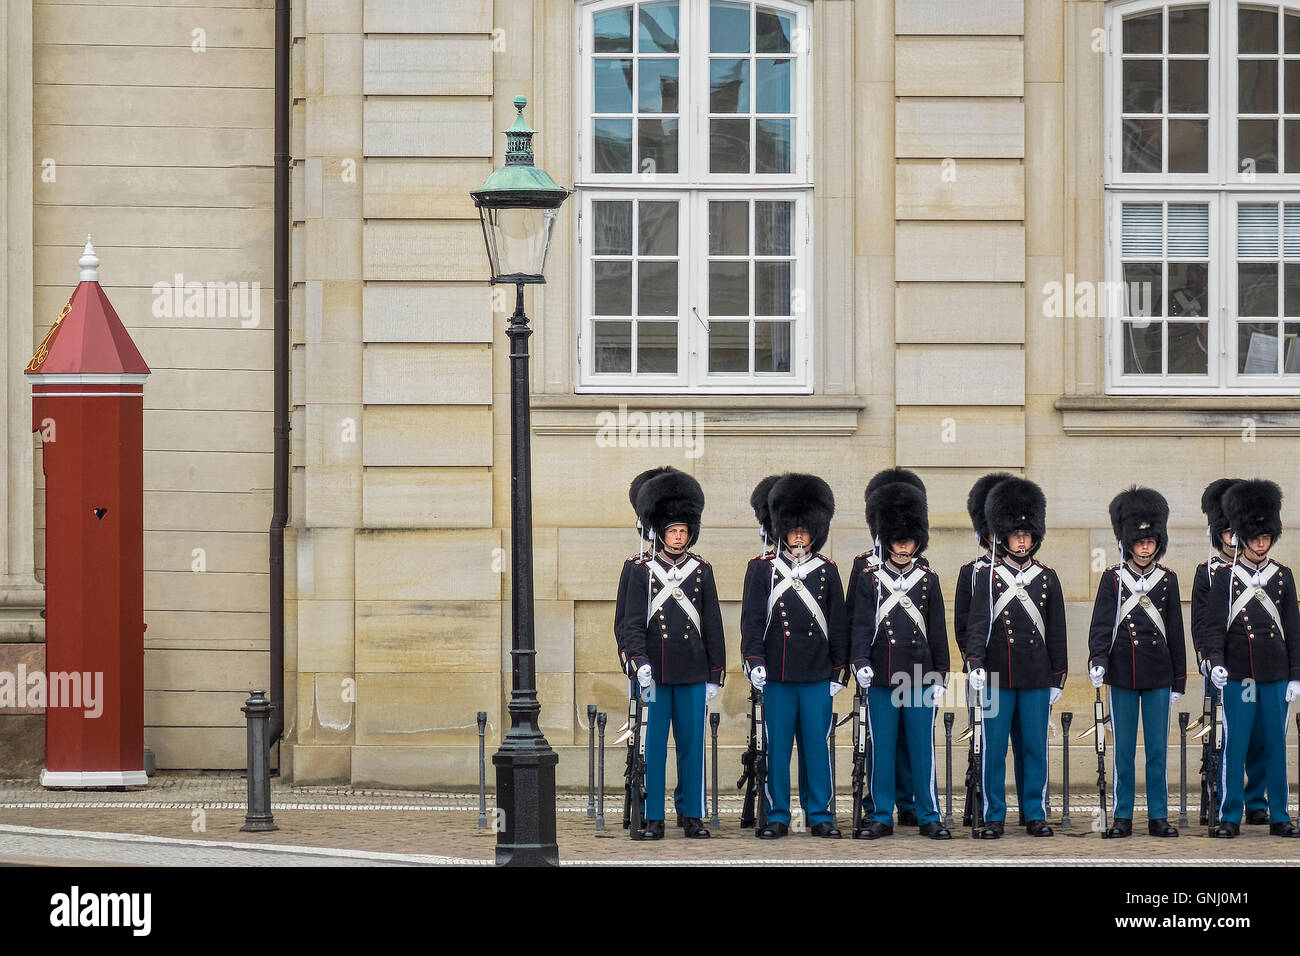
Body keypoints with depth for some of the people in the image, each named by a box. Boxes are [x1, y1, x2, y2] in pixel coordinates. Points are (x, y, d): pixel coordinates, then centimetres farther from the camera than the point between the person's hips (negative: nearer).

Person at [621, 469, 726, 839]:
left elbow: (713, 625, 9)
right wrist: (641, 666, -16)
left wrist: (715, 676, 6)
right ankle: (654, 818, 5)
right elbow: (632, 624, -3)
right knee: (653, 748, 1)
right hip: (654, 675, -2)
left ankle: (693, 816, 11)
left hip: (693, 676, 2)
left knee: (692, 746, 5)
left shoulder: (702, 571, 7)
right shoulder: (643, 573, 2)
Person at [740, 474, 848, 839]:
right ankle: (778, 817, 7)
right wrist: (755, 661, -9)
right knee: (777, 745, 2)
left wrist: (838, 670, 7)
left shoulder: (827, 571, 8)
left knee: (817, 744, 3)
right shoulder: (762, 568, 3)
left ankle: (820, 814, 10)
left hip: (817, 675, 1)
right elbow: (752, 617, 0)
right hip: (776, 675, -1)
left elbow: (837, 624, 10)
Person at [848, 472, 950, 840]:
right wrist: (861, 663, -18)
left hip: (921, 679, 0)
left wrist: (940, 675, 4)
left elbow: (938, 631, 8)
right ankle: (882, 818, 10)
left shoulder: (928, 581, 7)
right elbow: (862, 626, -3)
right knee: (882, 750, 3)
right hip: (881, 680, 0)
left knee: (923, 749, 2)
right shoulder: (869, 581, 4)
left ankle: (929, 816, 8)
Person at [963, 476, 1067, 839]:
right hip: (997, 675, -2)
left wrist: (1057, 678, 7)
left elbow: (1057, 631, 10)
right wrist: (976, 664, -19)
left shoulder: (1047, 578, 8)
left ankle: (1035, 814, 10)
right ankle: (994, 816, 6)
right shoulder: (987, 577, 2)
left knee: (1035, 747, 3)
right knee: (994, 748, 0)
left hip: (1037, 678, 2)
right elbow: (977, 622, -5)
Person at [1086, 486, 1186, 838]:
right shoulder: (1113, 579, 1)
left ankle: (1158, 817, 8)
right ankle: (1122, 817, 7)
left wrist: (1179, 680, 7)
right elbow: (1102, 623, -6)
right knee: (1123, 749, 2)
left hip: (1158, 676, 1)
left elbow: (1175, 632, 9)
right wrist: (1097, 660, -23)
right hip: (1122, 676, -1)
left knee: (1157, 749, 2)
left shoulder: (1167, 579, 6)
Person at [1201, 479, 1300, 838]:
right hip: (1237, 675, -2)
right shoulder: (1225, 577, 1)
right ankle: (1230, 817, 4)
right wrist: (1215, 661, -21)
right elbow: (1214, 625, -4)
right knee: (1235, 745, -1)